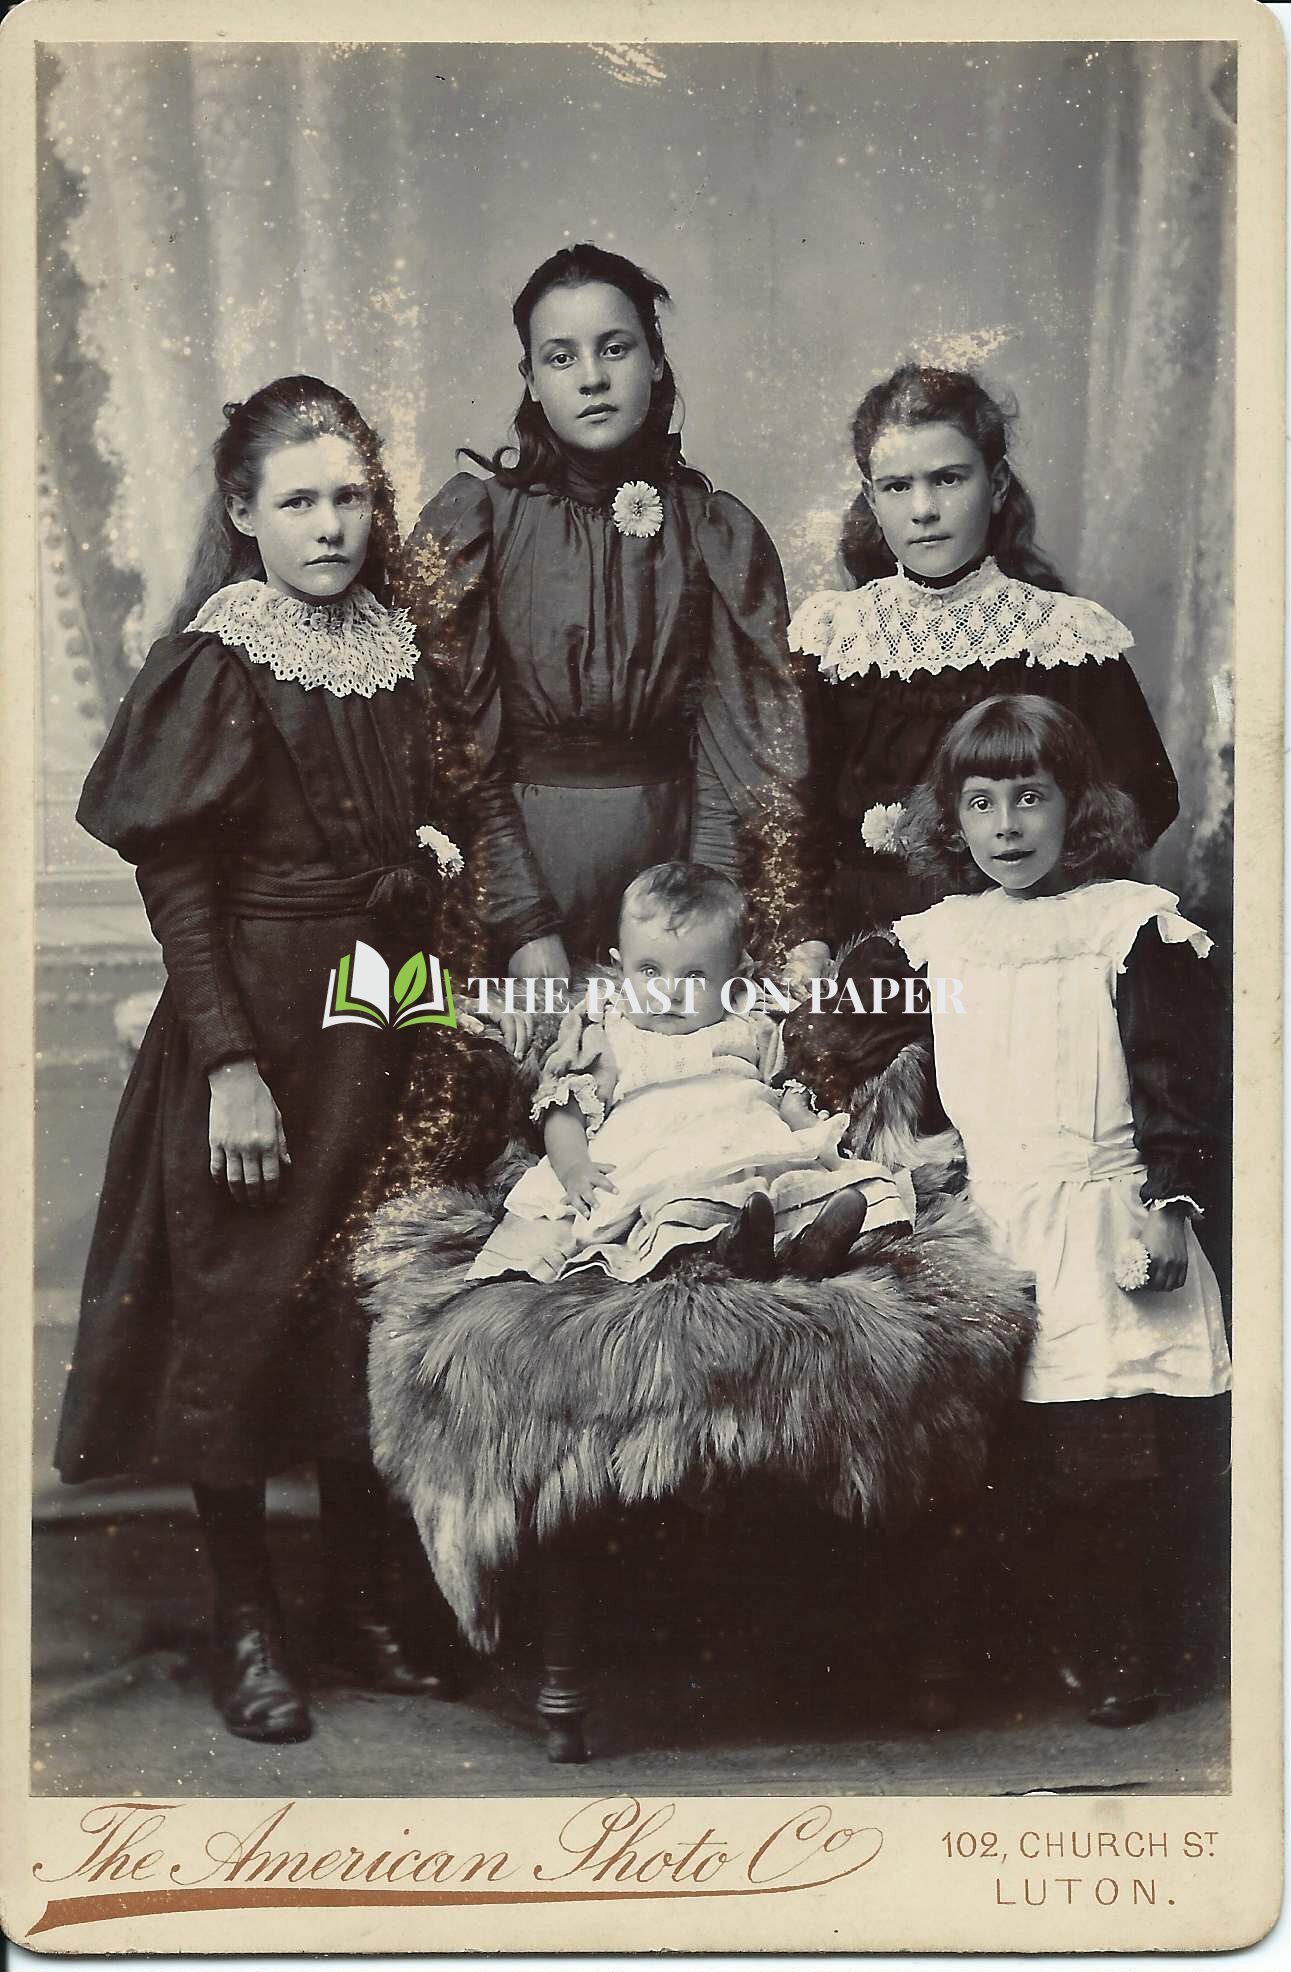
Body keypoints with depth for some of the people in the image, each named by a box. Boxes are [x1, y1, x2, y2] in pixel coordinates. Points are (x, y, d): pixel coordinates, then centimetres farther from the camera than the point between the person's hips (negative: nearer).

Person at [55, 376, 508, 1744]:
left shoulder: (397, 649, 8)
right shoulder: (219, 662, -9)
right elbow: (174, 878, -12)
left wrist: (452, 1008, 8)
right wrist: (230, 1064, -17)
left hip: (389, 1017, 6)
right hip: (257, 1017, -6)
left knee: (376, 1309, 11)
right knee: (243, 1310, 3)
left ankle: (361, 1601, 25)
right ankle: (242, 1620, 17)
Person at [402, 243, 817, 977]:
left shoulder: (719, 532, 2)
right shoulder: (473, 520, -4)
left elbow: (740, 752, -1)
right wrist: (526, 928, -15)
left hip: (676, 850, 2)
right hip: (516, 848, -1)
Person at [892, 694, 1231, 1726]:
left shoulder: (1134, 925, -1)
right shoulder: (939, 935, 11)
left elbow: (1180, 1083, -3)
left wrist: (1169, 1206, -10)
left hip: (1104, 1227, -4)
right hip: (988, 1225, 4)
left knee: (1106, 1457, -4)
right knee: (1016, 1454, 4)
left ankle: (1123, 1655, 12)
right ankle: (1065, 1635, 21)